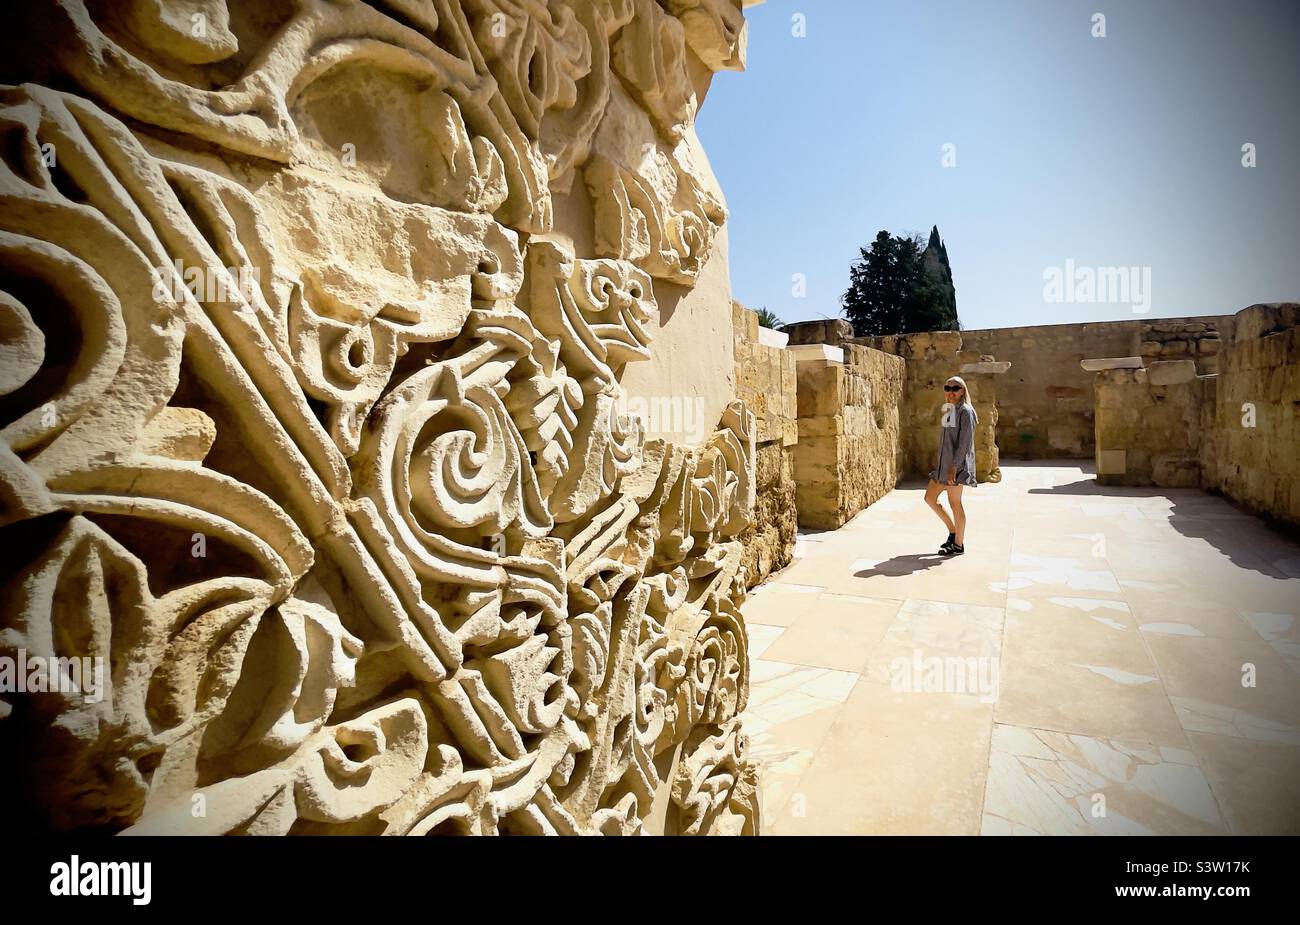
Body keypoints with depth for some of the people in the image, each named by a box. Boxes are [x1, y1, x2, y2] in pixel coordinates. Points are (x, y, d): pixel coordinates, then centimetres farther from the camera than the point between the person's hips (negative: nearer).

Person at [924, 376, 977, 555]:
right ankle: (953, 531, 24)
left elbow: (965, 442, -17)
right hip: (944, 463, 9)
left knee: (955, 503, -1)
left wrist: (954, 467, -22)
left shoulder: (965, 411, -10)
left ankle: (958, 544, 11)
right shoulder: (949, 410, 15)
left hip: (957, 464, -9)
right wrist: (944, 465, 17)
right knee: (929, 497, 10)